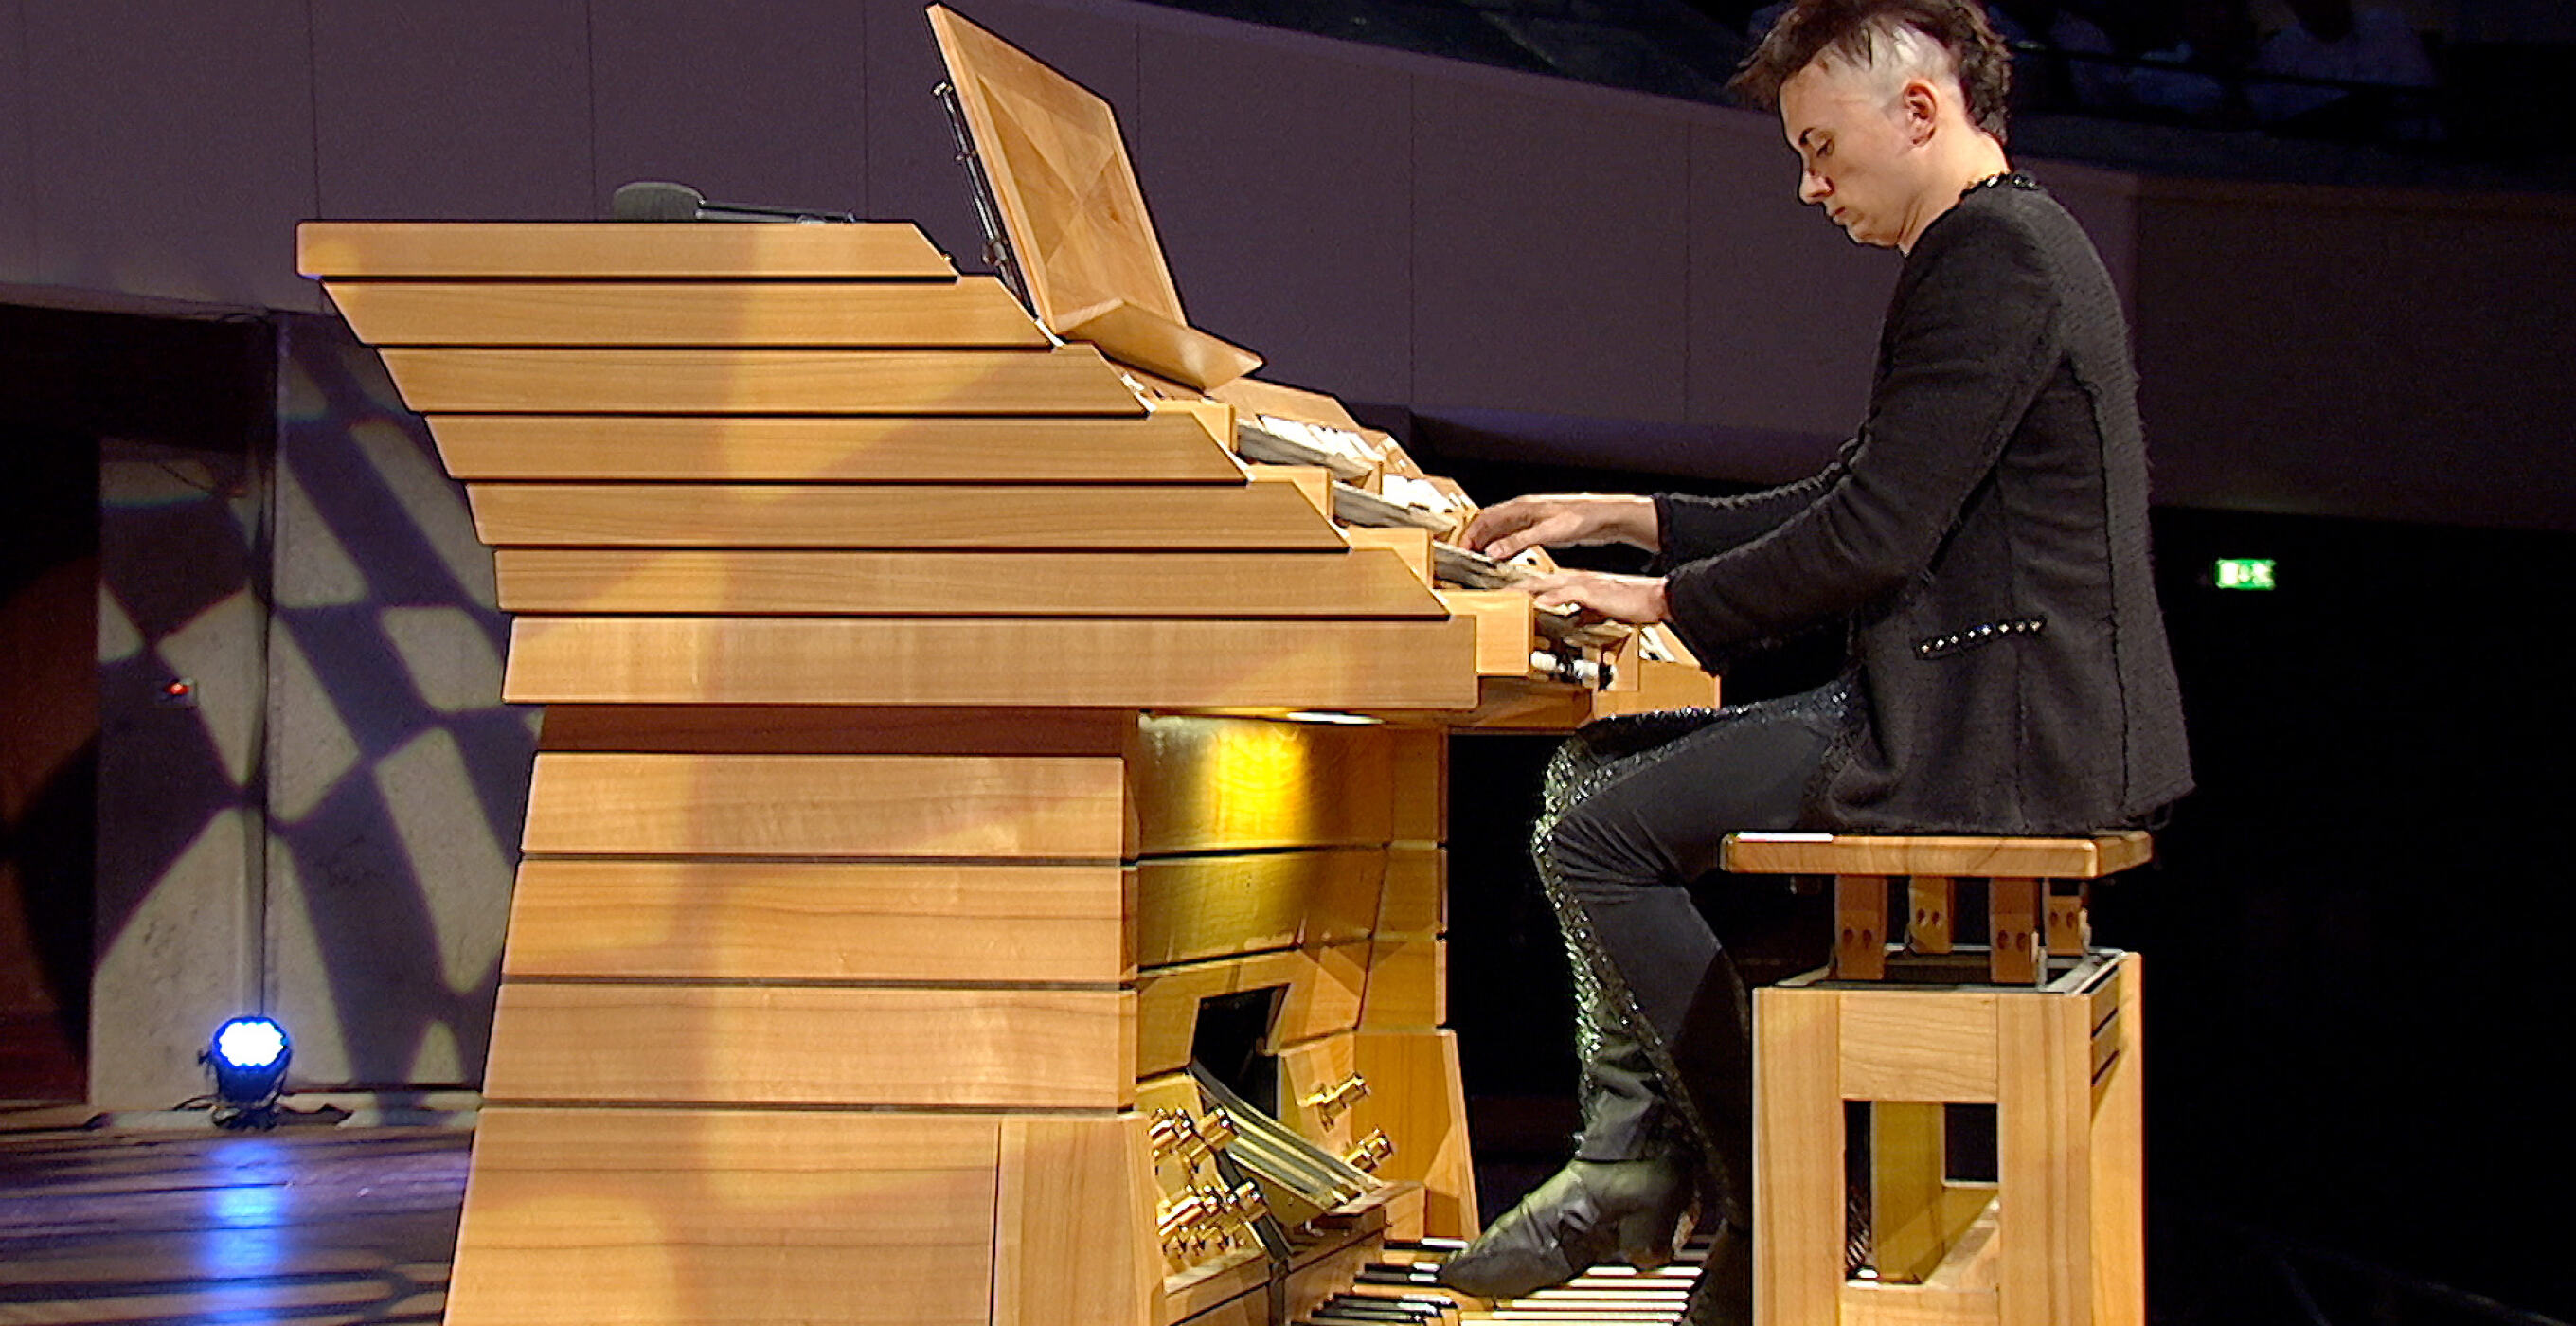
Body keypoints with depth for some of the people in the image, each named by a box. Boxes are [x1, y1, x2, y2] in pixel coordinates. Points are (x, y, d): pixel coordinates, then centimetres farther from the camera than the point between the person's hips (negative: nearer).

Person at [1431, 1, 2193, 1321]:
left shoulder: (1993, 253, -15)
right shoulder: (2010, 248, 19)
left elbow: (1870, 539, -20)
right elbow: (1846, 506, 23)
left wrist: (1664, 600, -7)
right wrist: (1619, 517, 20)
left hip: (1993, 738, -11)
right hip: (1987, 706, 11)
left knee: (1596, 843, -11)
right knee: (1592, 766, 13)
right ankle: (1634, 1153, 8)